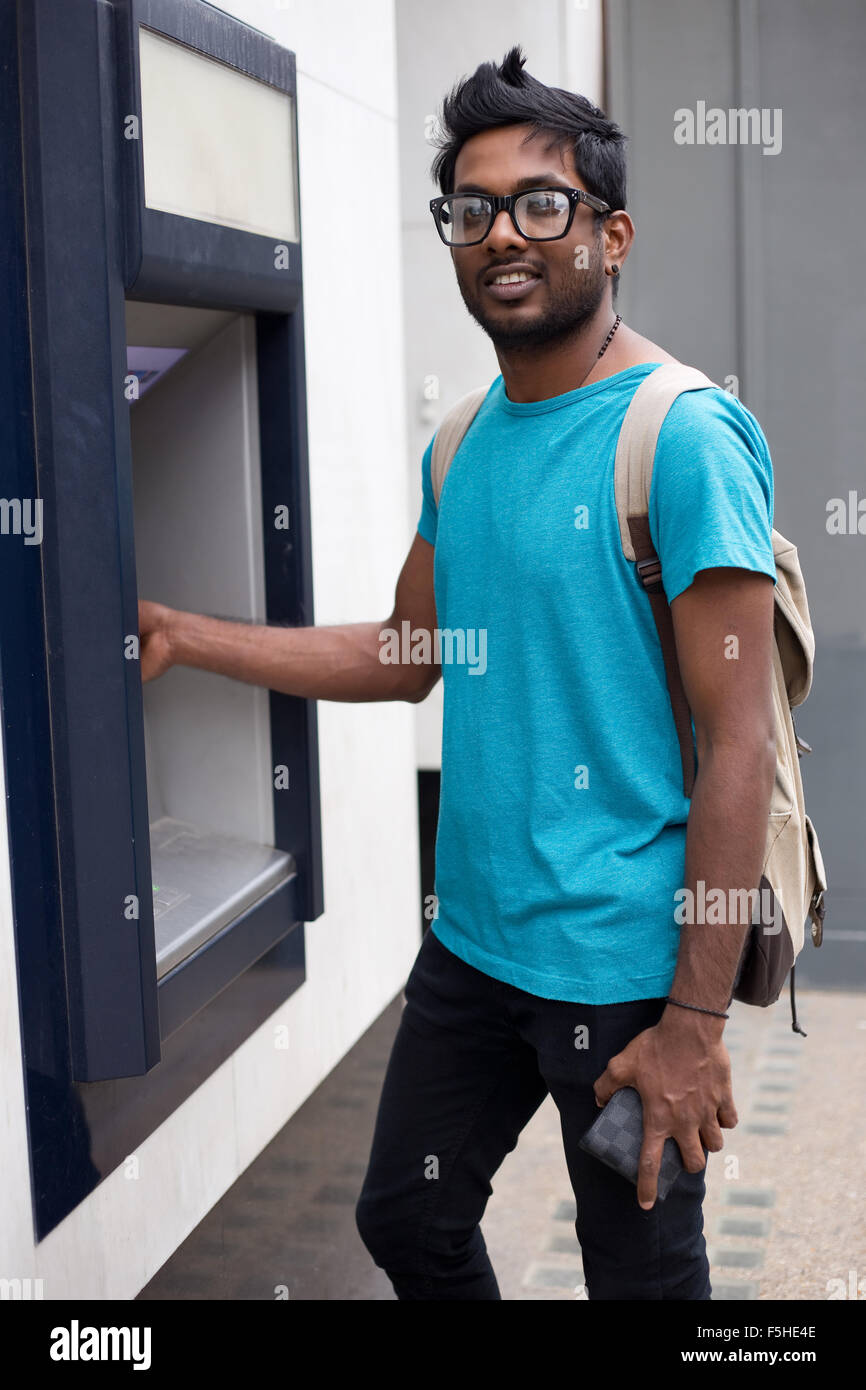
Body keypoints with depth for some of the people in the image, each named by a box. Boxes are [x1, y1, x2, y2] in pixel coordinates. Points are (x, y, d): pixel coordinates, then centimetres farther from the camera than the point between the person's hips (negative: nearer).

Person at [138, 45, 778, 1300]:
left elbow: (738, 744, -18)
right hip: (472, 938, 7)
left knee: (640, 1270, 10)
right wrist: (181, 637, 11)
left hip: (621, 963, -7)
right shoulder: (466, 445, 7)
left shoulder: (684, 434, -16)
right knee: (407, 1223, 21)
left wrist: (695, 1023, -19)